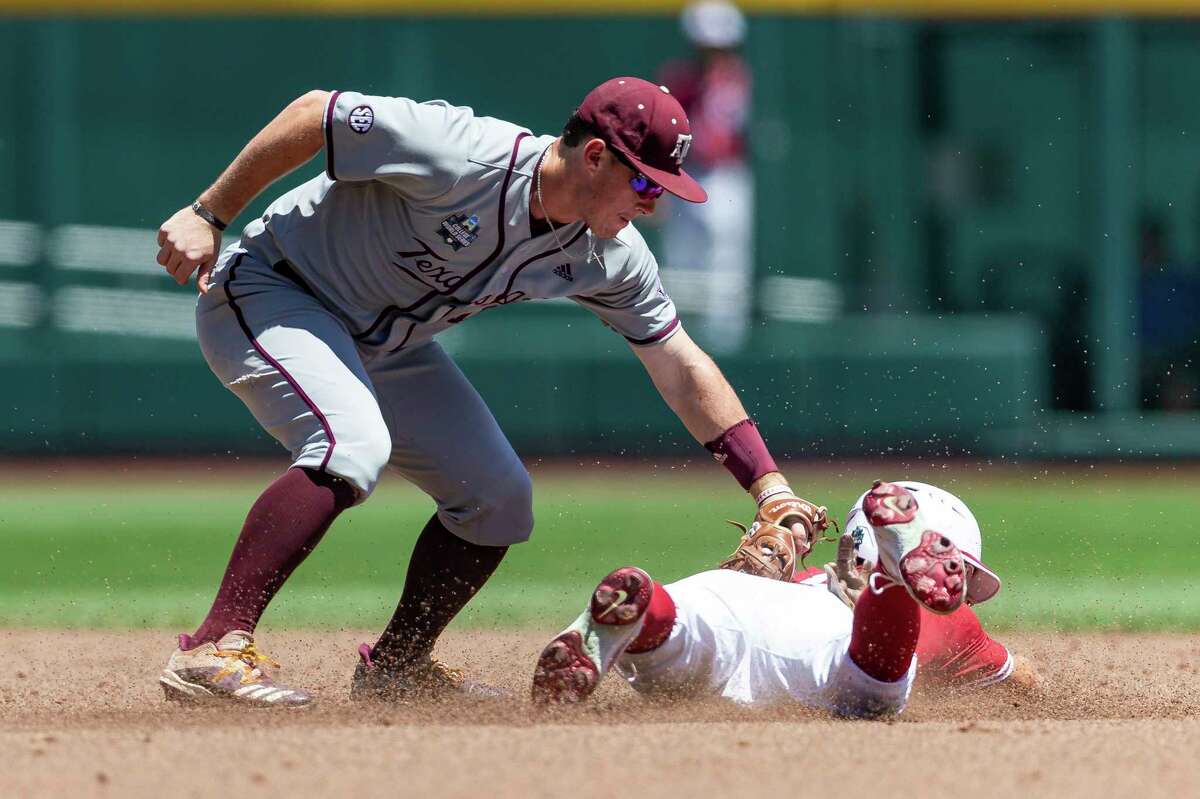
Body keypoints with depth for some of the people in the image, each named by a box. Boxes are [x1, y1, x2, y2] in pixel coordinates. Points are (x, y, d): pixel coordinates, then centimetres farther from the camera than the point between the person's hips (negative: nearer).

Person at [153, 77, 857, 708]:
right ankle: (215, 650, -35)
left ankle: (396, 665, 21)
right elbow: (315, 114, -24)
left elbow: (681, 367, -3)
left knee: (499, 497, 3)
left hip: (383, 343, 8)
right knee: (352, 448, -33)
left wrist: (769, 485, -9)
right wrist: (207, 217, -19)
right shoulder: (464, 156, -32)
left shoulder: (610, 258, -9)